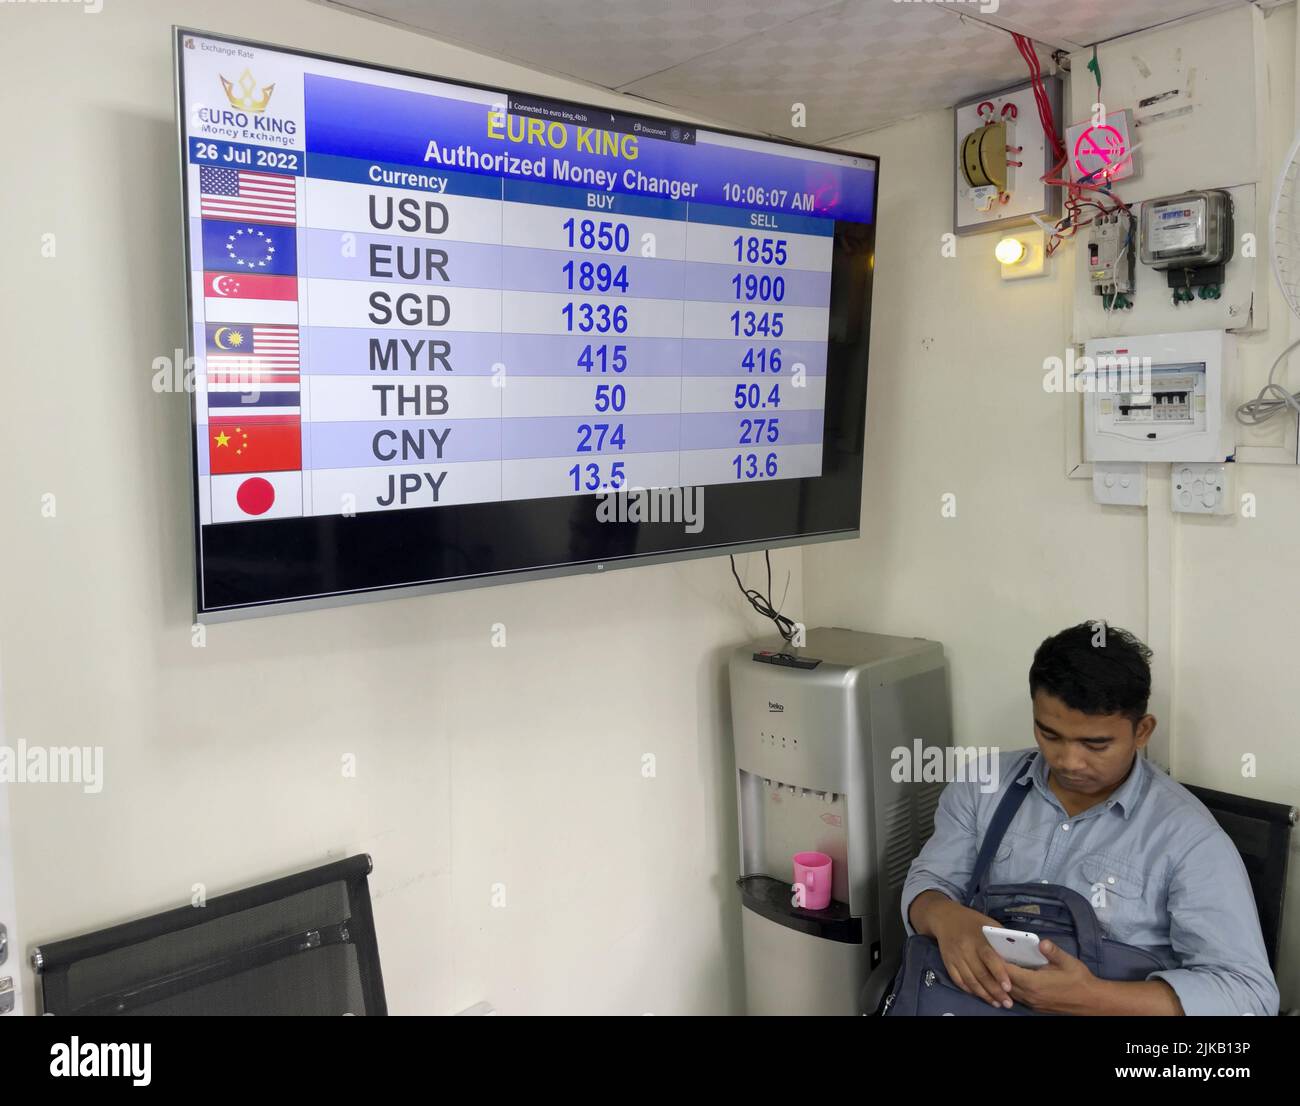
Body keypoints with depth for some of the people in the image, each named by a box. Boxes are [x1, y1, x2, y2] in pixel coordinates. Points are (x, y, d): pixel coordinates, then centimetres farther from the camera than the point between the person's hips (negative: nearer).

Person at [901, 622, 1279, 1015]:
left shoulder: (1187, 836, -9)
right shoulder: (984, 786, 2)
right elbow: (928, 883, 5)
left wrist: (1089, 996, -28)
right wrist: (945, 918, -20)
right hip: (970, 1001, 2)